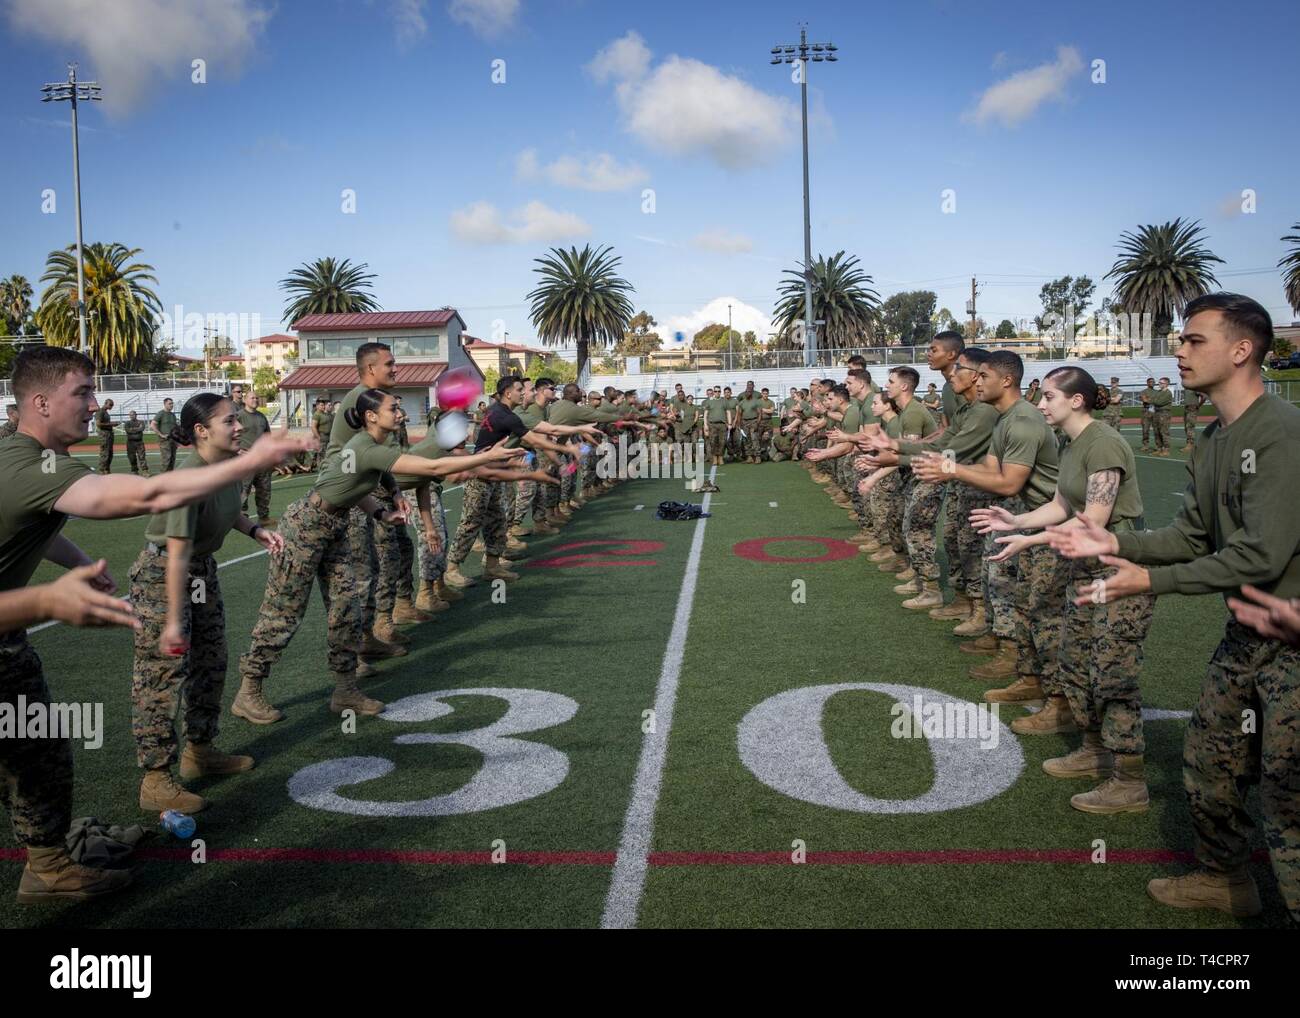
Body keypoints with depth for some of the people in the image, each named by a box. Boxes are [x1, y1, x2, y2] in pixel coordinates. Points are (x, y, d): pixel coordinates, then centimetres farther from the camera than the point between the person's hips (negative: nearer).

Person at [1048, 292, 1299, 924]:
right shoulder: (1212, 442, 8)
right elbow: (1190, 535, 9)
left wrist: (1151, 580, -19)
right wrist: (1115, 543, -4)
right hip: (1248, 633, 9)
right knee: (1206, 760, 19)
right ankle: (1224, 880, 40)